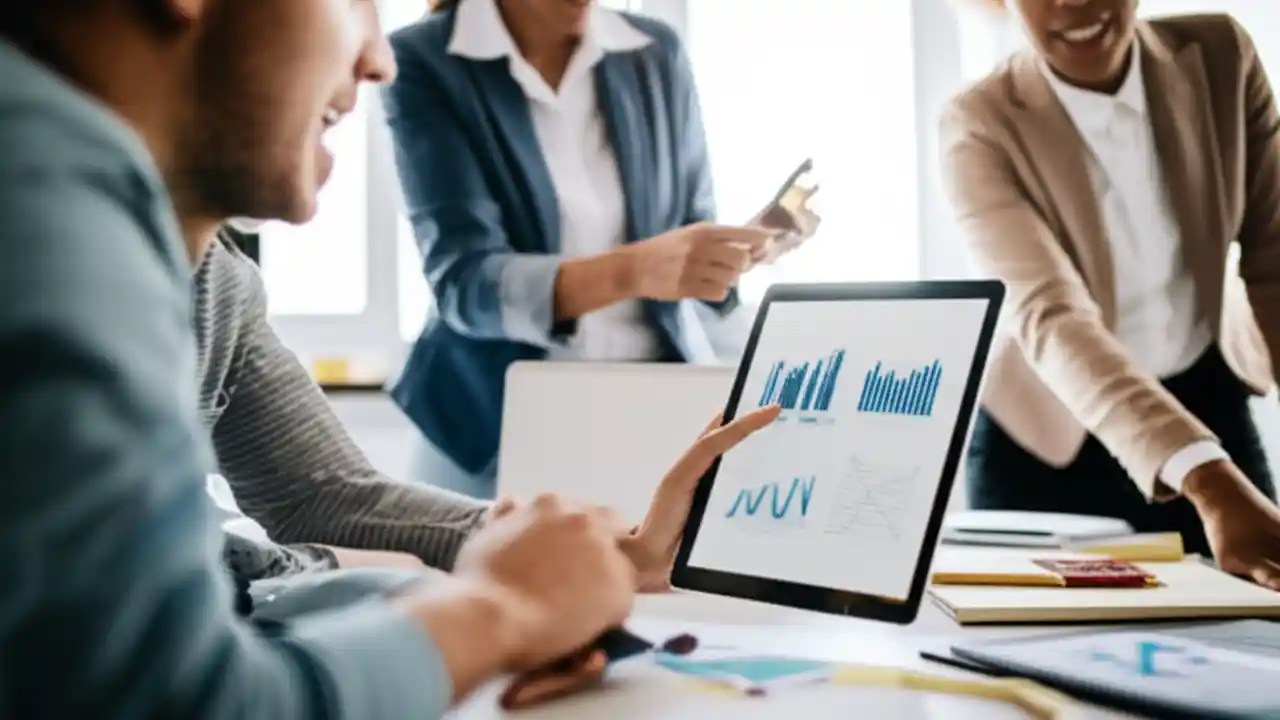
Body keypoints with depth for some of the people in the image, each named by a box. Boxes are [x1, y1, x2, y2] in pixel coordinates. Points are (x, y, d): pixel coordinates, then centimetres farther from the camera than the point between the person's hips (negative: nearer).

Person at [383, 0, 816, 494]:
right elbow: (464, 284, -19)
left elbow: (694, 245, 10)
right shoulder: (424, 64, -9)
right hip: (498, 415, -3)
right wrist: (635, 270, -36)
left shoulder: (655, 53, 4)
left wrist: (749, 248, -14)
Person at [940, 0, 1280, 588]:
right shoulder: (982, 129, -23)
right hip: (1049, 433, -2)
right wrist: (1207, 480, -49)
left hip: (1206, 405, 3)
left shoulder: (1221, 55, -12)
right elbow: (1050, 316, -35)